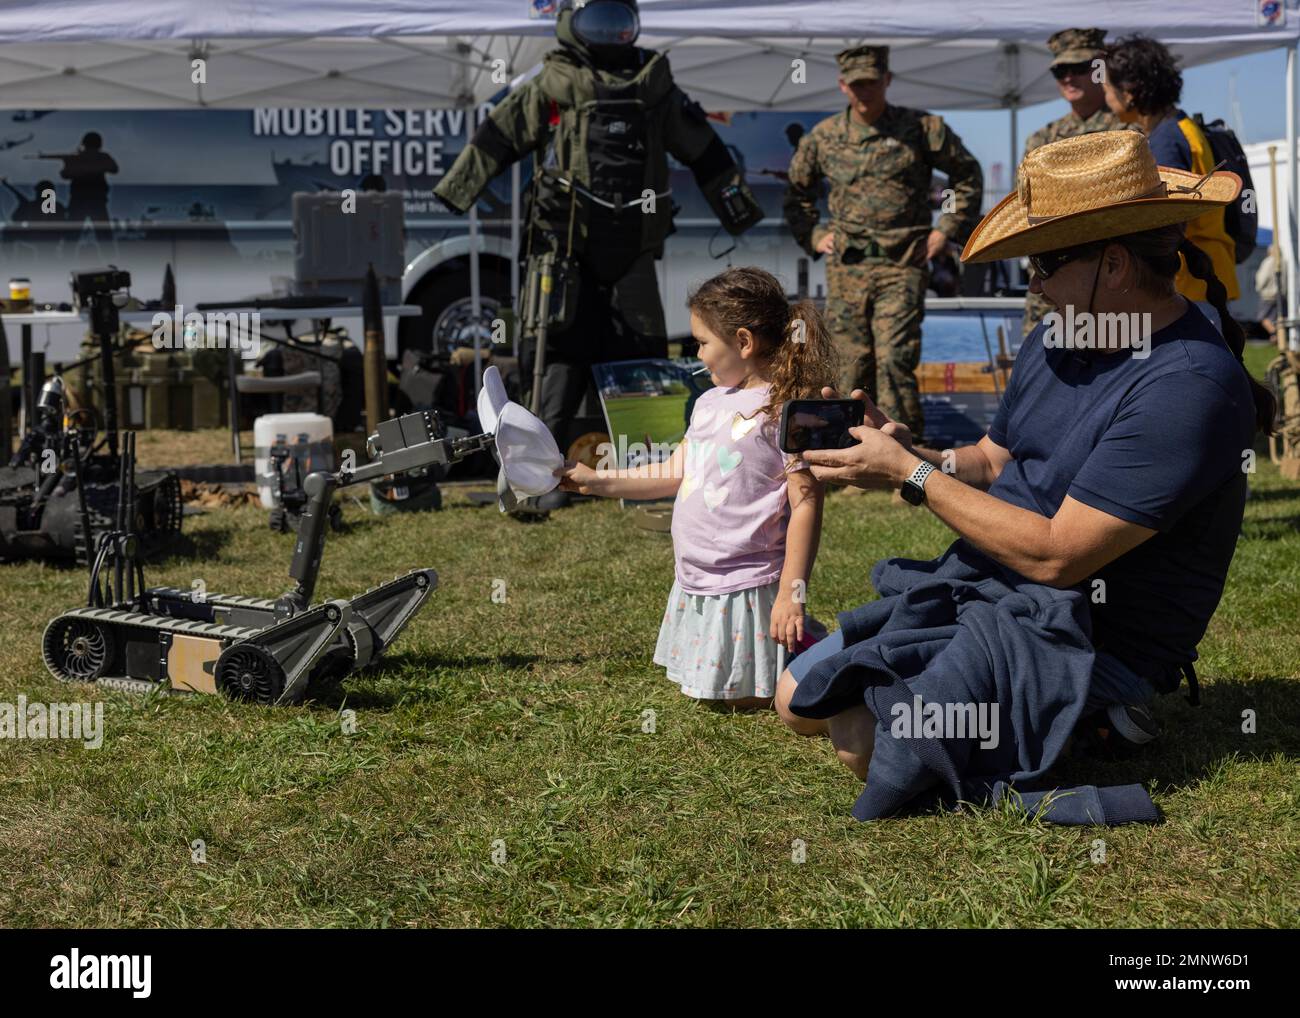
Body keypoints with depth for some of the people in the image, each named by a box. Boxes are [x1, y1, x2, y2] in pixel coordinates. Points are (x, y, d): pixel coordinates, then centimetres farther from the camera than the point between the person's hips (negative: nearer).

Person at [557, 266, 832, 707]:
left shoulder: (784, 411, -17)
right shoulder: (709, 403, 10)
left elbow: (806, 504, -19)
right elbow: (673, 473, 18)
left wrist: (792, 592, -22)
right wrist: (597, 480, 15)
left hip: (748, 586, -9)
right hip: (695, 583, 9)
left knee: (743, 698, -2)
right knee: (696, 692, 18)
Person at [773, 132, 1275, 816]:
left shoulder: (1188, 387, -24)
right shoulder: (1055, 343, 5)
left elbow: (1055, 555, -26)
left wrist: (911, 475, -18)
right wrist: (906, 451, -5)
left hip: (1077, 627, -9)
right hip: (971, 590, 9)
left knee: (865, 738, -25)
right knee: (800, 699, 7)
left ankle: (1071, 711, -1)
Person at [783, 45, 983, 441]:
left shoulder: (921, 128, 1)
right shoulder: (823, 137, 9)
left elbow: (968, 175, 12)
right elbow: (796, 190, 25)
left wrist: (945, 231, 6)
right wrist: (812, 236, 13)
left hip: (903, 264, -3)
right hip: (845, 267, 3)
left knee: (894, 359, -11)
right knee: (853, 363, 5)